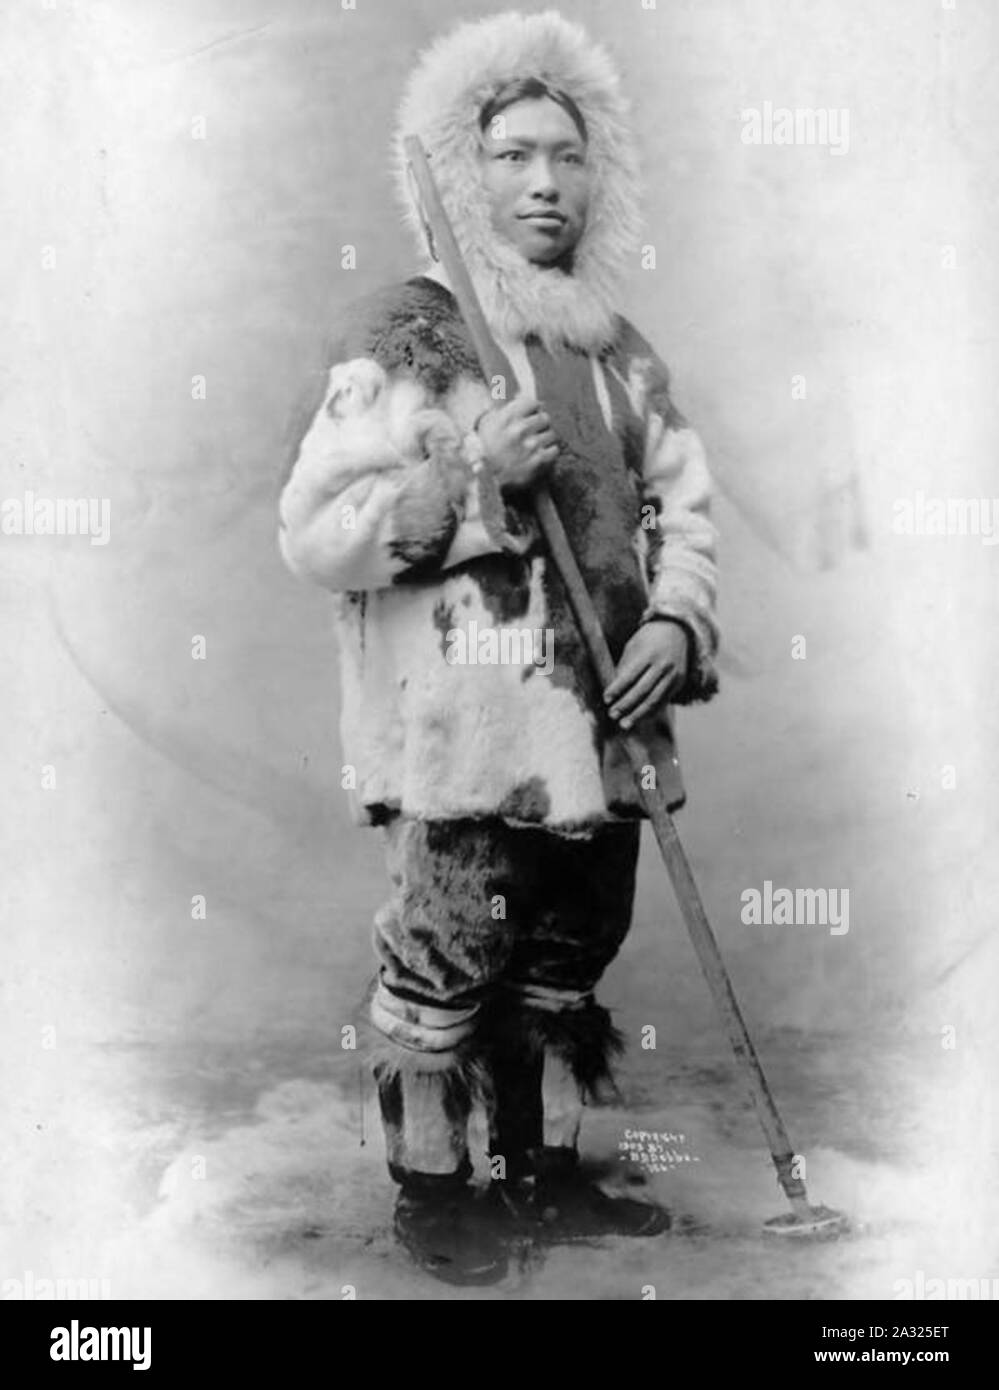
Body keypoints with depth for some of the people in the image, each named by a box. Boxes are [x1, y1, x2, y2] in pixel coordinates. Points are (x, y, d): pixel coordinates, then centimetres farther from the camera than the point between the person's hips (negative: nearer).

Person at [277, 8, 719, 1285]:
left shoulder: (618, 348, 11)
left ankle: (546, 1174, 35)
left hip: (595, 734, 6)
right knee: (444, 971, 4)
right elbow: (315, 534, -13)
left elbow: (682, 499, 15)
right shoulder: (401, 339, -7)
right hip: (462, 743, -6)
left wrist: (677, 621, -3)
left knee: (566, 969, 17)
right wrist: (469, 476, -22)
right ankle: (431, 1192, 24)